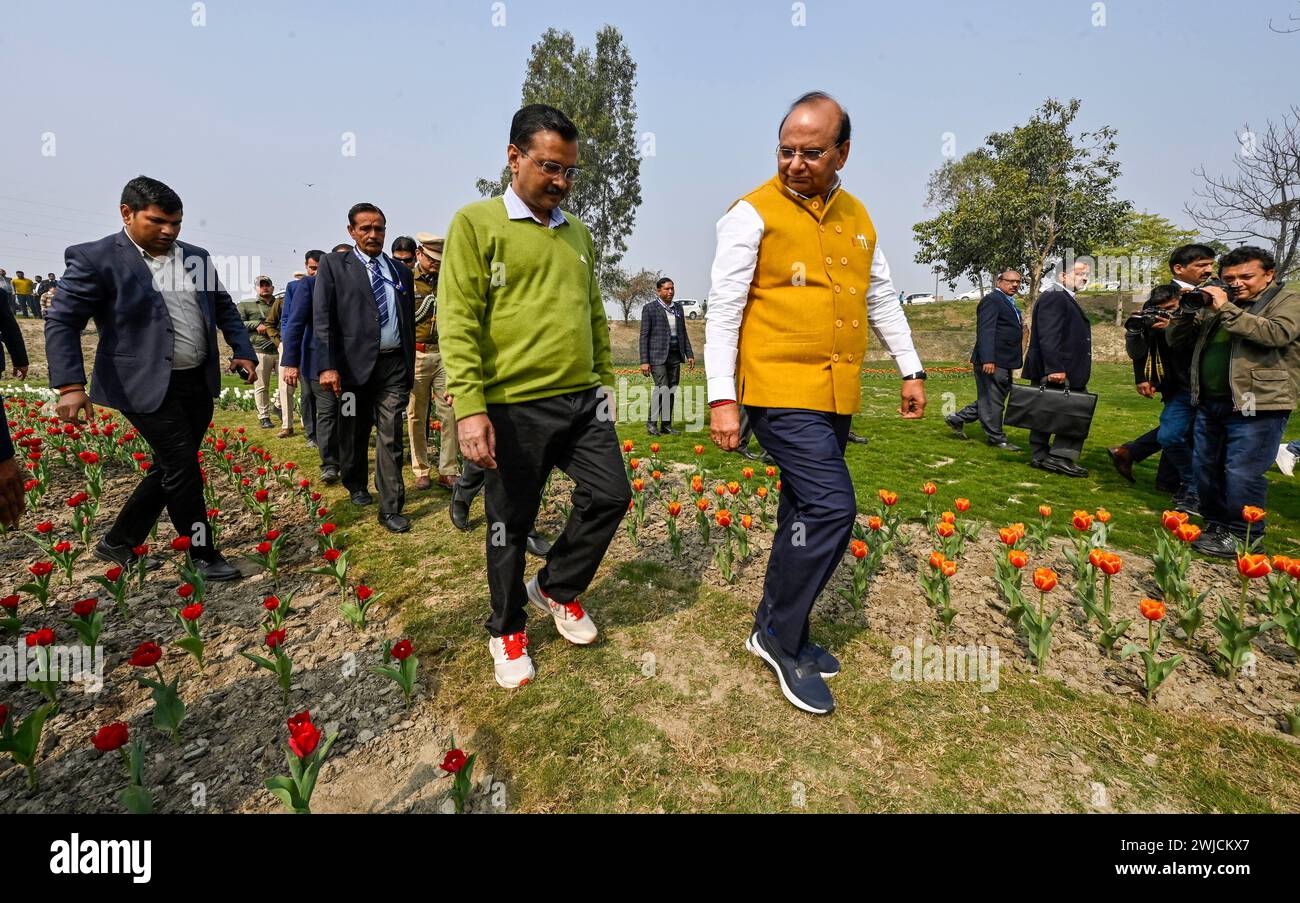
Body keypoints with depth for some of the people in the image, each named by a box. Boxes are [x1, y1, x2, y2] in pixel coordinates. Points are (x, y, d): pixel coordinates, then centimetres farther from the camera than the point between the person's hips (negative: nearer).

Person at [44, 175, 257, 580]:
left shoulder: (196, 257, 10)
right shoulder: (94, 258, -6)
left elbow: (224, 308, 19)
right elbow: (62, 322, -9)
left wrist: (244, 351, 6)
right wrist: (70, 385, -19)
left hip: (199, 383, 6)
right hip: (148, 386, -6)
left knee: (170, 468, 13)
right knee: (182, 469, -5)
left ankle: (118, 543, 30)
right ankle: (203, 555, 10)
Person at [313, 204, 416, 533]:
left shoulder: (401, 271, 13)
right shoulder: (333, 265, 3)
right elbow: (322, 318, -4)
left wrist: (410, 366, 12)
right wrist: (328, 366, -14)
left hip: (394, 364, 2)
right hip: (355, 363, -1)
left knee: (391, 437, -2)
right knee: (354, 433, 13)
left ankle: (391, 508, 1)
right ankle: (357, 485, 36)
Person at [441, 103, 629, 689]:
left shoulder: (578, 233, 15)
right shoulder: (476, 223, -3)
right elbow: (458, 323, -10)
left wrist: (604, 377, 18)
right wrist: (470, 406, -19)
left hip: (582, 400, 6)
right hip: (514, 407, -5)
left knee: (610, 495, 4)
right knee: (511, 525, 7)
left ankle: (557, 588, 30)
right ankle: (508, 631, 30)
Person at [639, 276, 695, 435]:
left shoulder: (678, 308, 15)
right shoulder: (650, 308, -1)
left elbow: (683, 333, 20)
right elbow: (644, 335, -4)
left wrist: (689, 354, 12)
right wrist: (644, 361, -11)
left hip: (675, 356, 5)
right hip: (658, 356, -5)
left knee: (672, 391, 4)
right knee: (662, 389, -14)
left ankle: (666, 425, 12)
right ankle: (651, 422, 2)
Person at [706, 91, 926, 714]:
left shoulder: (855, 215, 15)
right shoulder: (754, 214, -4)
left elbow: (881, 300, 23)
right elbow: (723, 311, -8)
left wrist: (911, 370, 20)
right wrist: (722, 398, -15)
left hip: (836, 395, 7)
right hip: (780, 389, -7)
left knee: (807, 510, 11)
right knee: (831, 505, -15)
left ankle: (779, 627, 28)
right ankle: (780, 636, 5)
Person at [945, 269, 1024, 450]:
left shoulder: (1009, 303, 19)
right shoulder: (991, 300, -12)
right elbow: (985, 331, -21)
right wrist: (988, 360, -27)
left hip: (1003, 362, 10)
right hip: (992, 362, -10)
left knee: (993, 399, 16)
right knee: (992, 401, 1)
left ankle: (958, 419, 23)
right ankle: (996, 438, 11)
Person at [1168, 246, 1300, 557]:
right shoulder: (1214, 305, 17)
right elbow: (1176, 340, 16)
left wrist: (1226, 309, -18)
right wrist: (1188, 310, -2)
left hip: (1256, 406, -7)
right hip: (1210, 403, 7)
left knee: (1242, 473, -7)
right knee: (1205, 468, 13)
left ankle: (1244, 536, 5)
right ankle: (1216, 525, 27)